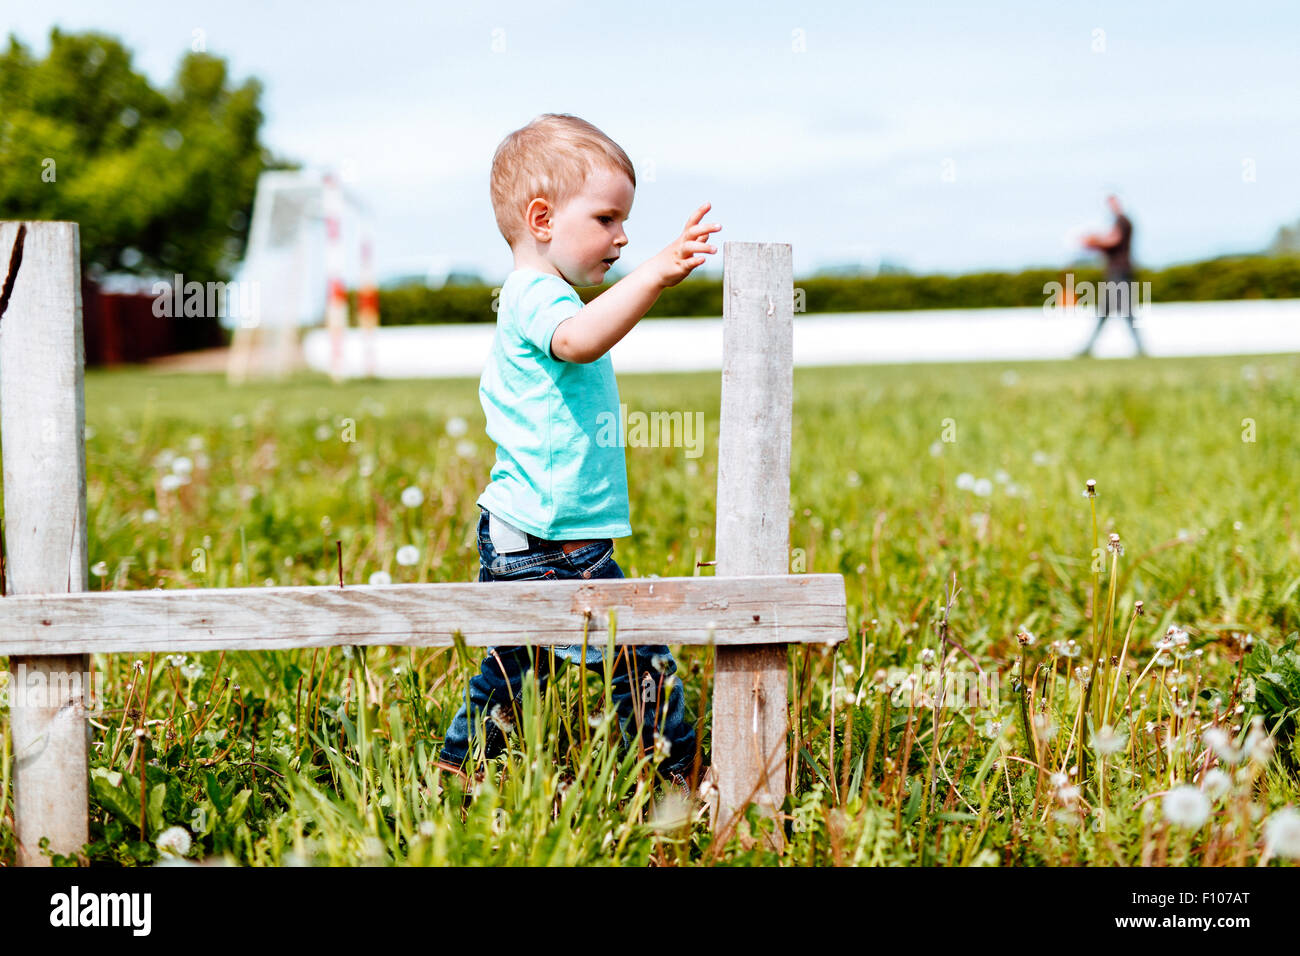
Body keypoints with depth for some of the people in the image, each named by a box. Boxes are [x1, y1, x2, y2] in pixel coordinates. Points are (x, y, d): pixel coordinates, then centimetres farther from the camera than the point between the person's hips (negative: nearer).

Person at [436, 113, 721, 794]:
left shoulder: (525, 300, 18)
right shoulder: (538, 297, -17)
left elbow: (496, 391, 33)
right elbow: (577, 339, -42)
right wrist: (652, 278, -51)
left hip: (515, 536, 11)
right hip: (551, 543, -11)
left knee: (512, 674, 21)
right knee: (639, 657, -6)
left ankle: (458, 774, 30)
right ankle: (681, 779, 3)